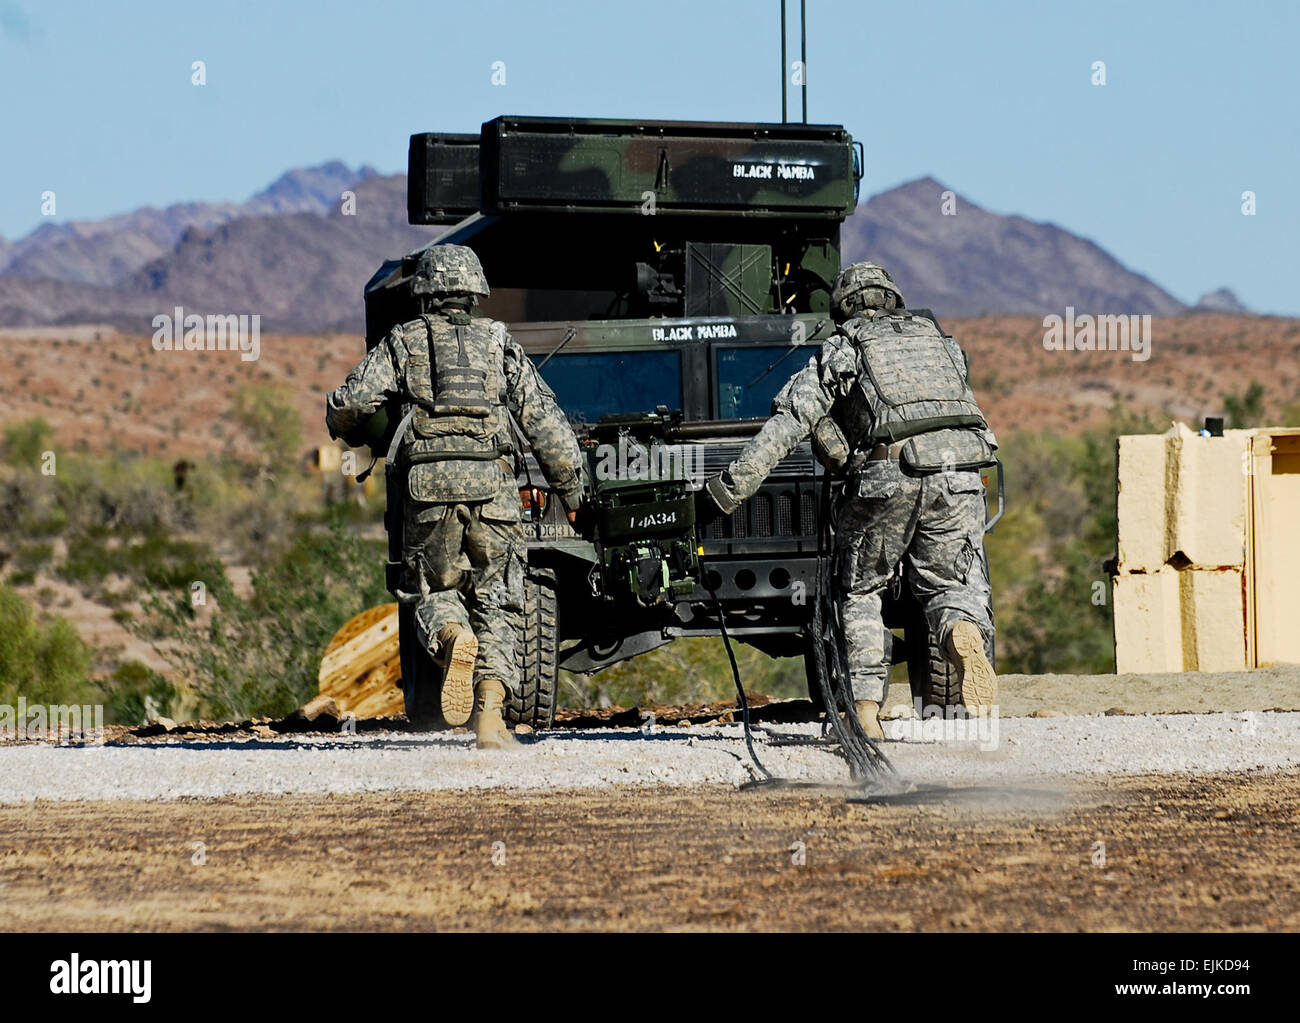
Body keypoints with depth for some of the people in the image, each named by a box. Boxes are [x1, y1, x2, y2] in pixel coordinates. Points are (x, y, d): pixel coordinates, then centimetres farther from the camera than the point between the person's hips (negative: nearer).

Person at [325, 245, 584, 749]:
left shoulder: (402, 342, 12)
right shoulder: (500, 343, 16)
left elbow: (352, 402, 1)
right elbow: (545, 421, 11)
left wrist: (344, 426, 25)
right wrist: (571, 489, 17)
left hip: (428, 485, -1)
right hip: (492, 485, 1)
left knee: (434, 590, 14)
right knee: (494, 605, 6)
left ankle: (452, 637, -22)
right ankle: (489, 719, -9)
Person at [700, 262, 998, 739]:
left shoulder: (840, 350, 15)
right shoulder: (937, 341, 28)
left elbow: (788, 422, 6)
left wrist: (728, 488, 6)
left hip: (886, 475, -2)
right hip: (959, 474, 2)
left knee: (860, 591, 15)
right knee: (949, 582, 15)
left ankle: (866, 710, 2)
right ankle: (964, 629, -22)